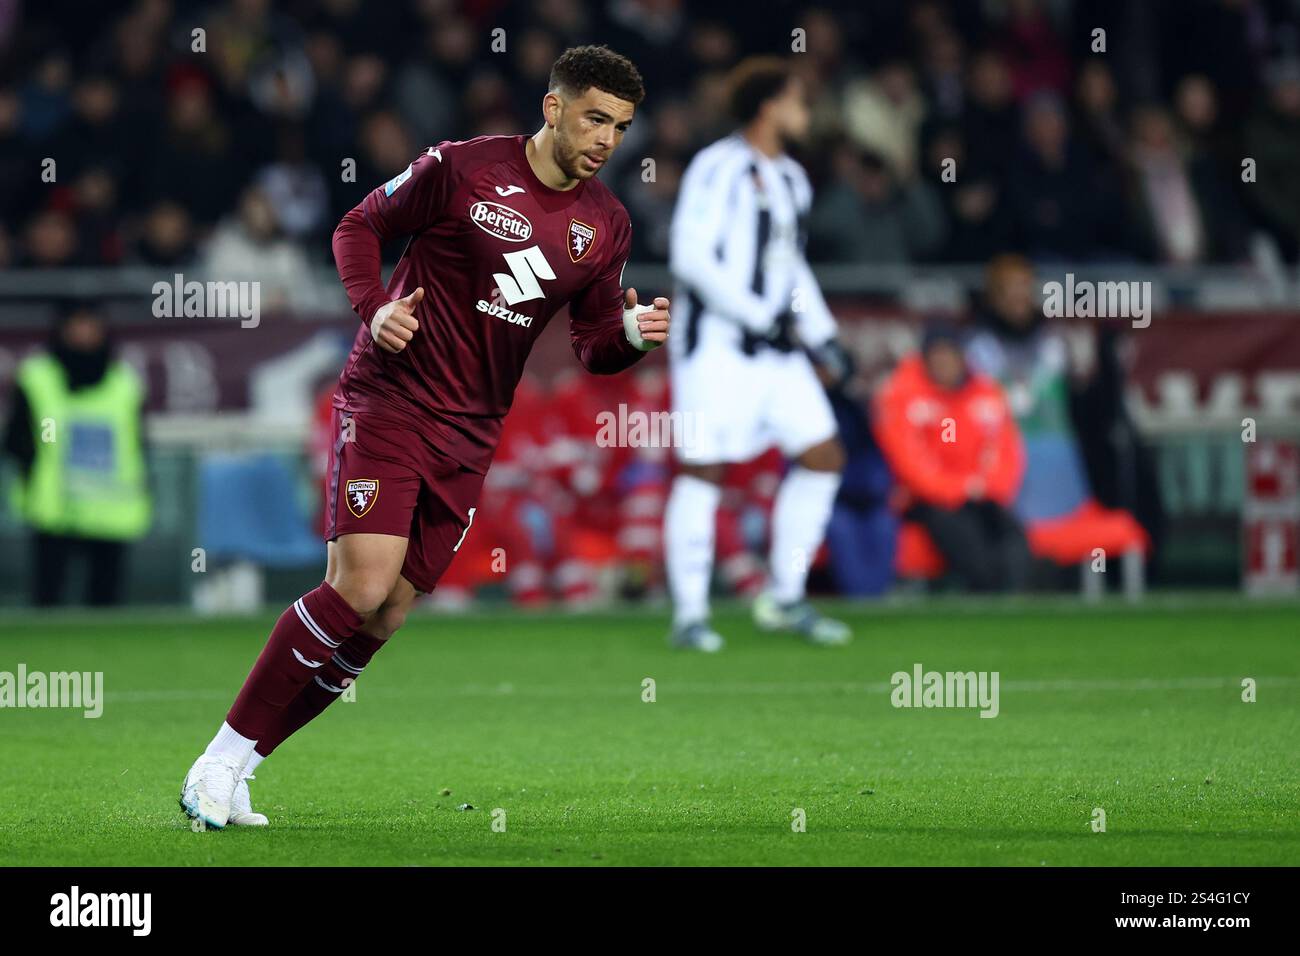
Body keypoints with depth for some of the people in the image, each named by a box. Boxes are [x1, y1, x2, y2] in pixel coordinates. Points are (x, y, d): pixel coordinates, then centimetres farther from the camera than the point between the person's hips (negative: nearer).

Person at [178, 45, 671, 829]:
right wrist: (376, 308, -14)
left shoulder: (607, 225, 8)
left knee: (381, 621, -1)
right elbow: (361, 227, 3)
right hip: (388, 402, -6)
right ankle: (219, 764, -10)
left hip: (468, 437, 6)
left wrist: (633, 335, -8)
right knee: (362, 584, -20)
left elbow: (594, 345, 14)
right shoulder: (462, 169, -7)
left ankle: (234, 773, 8)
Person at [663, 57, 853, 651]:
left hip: (775, 346, 8)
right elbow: (691, 257, -19)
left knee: (823, 458, 4)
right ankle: (689, 615, -1)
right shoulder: (717, 169, -12)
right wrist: (760, 317, -19)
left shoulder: (790, 180, 16)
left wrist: (822, 335, 16)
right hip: (716, 343, -8)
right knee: (703, 470, -6)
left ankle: (784, 601, 12)